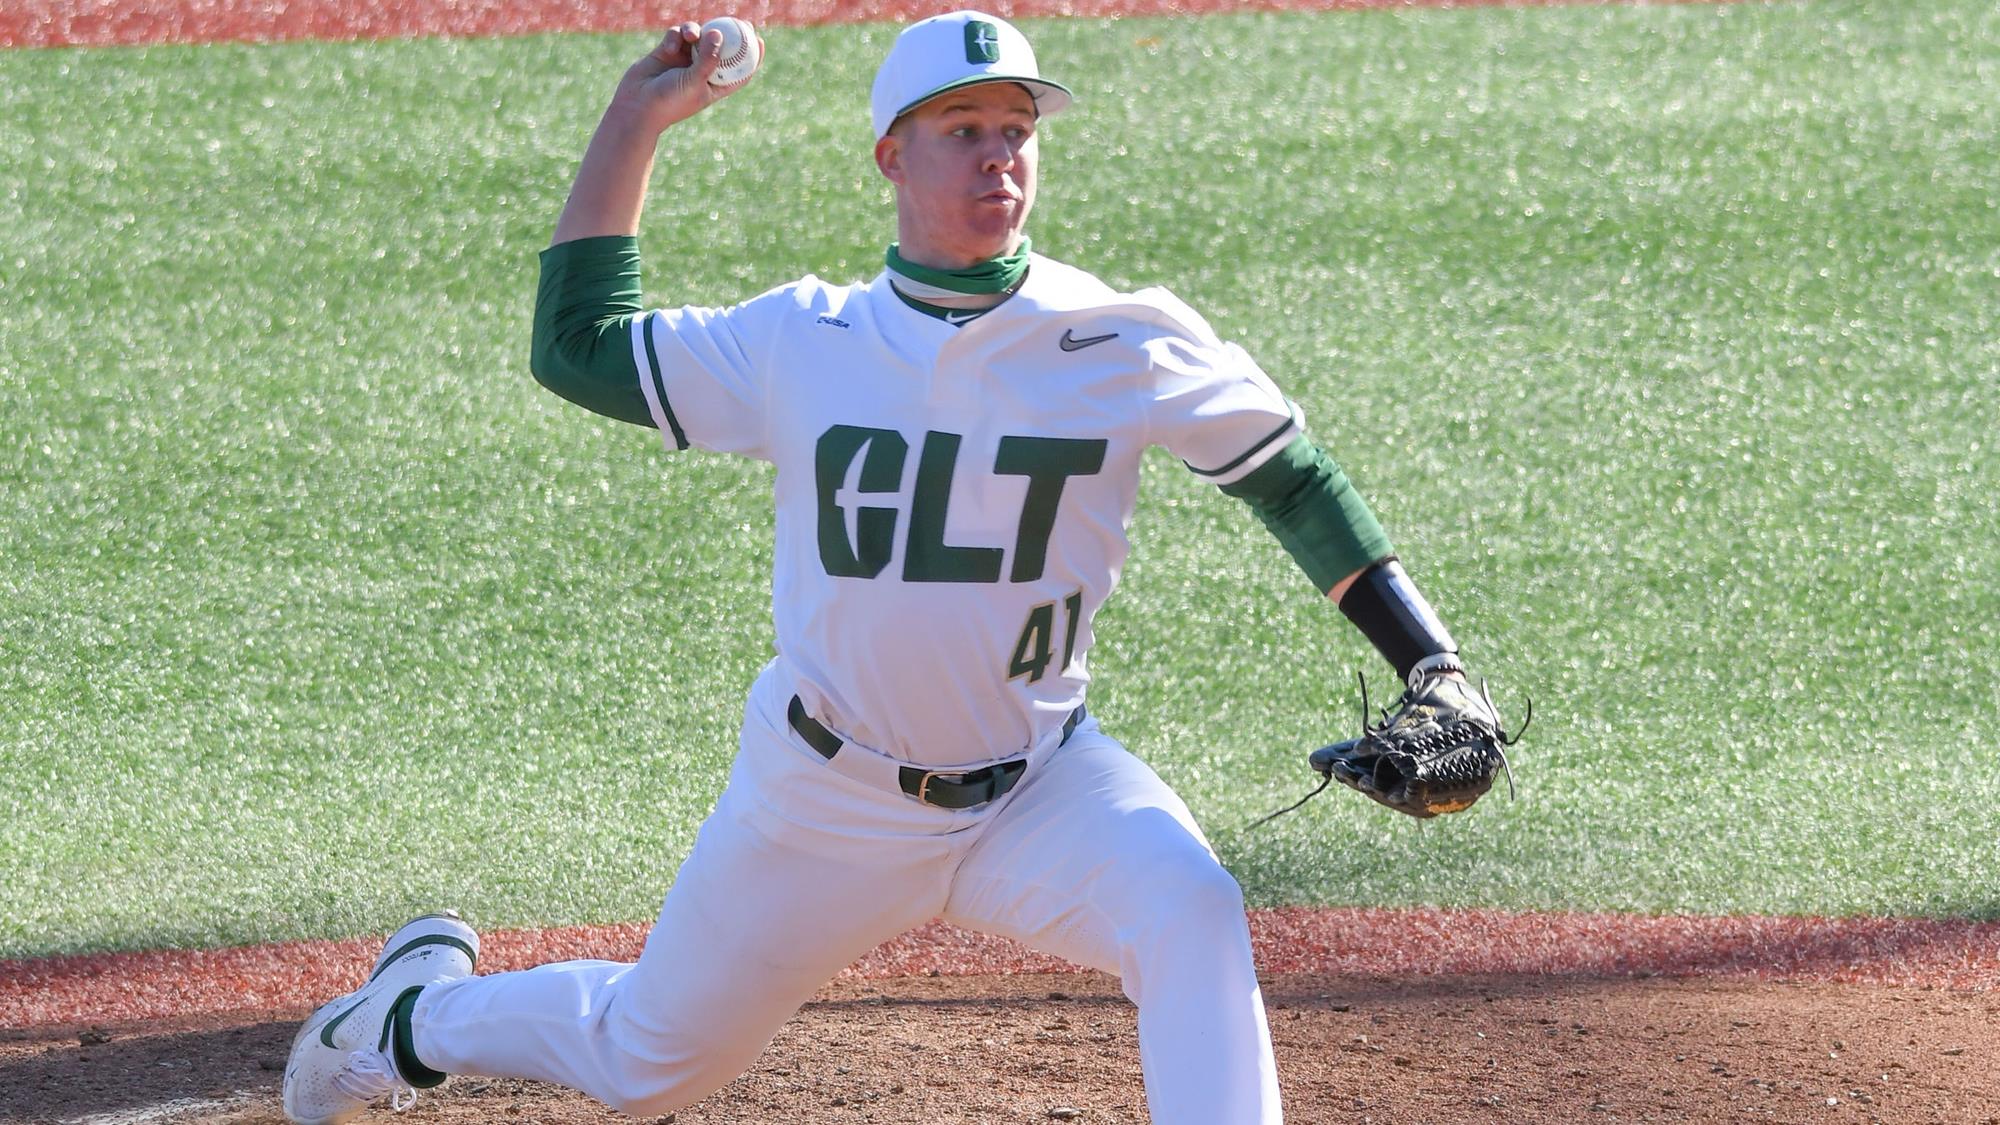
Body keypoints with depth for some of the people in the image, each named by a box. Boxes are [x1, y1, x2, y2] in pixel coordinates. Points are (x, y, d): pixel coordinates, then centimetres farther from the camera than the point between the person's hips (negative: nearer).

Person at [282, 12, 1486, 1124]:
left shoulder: (1127, 346, -11)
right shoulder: (799, 346, -6)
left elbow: (1290, 477, 0)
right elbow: (576, 346, 4)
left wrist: (1431, 667, -7)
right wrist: (635, 121, 2)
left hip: (1035, 790, -1)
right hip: (823, 800, 1)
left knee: (1187, 905, -32)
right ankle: (419, 1009, 48)